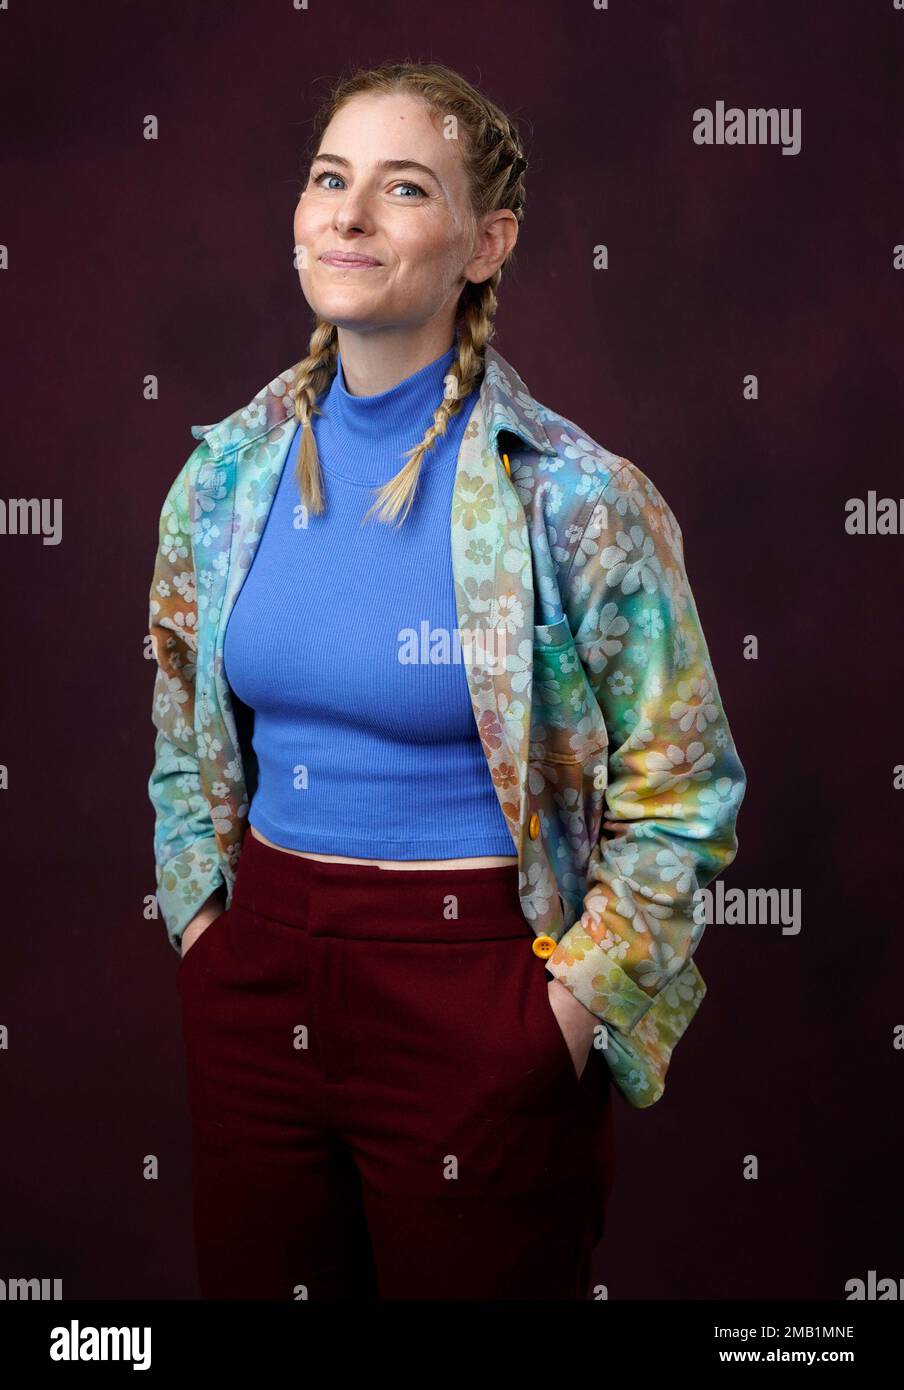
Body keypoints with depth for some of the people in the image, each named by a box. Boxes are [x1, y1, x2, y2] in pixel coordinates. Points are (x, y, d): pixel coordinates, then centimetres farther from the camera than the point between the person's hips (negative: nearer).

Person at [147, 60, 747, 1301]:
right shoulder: (229, 472, 1)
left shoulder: (576, 498, -13)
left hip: (475, 1006, -4)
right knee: (251, 1275, 19)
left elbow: (679, 800, -7)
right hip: (255, 986, 5)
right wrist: (202, 915, 7)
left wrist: (568, 1012, -10)